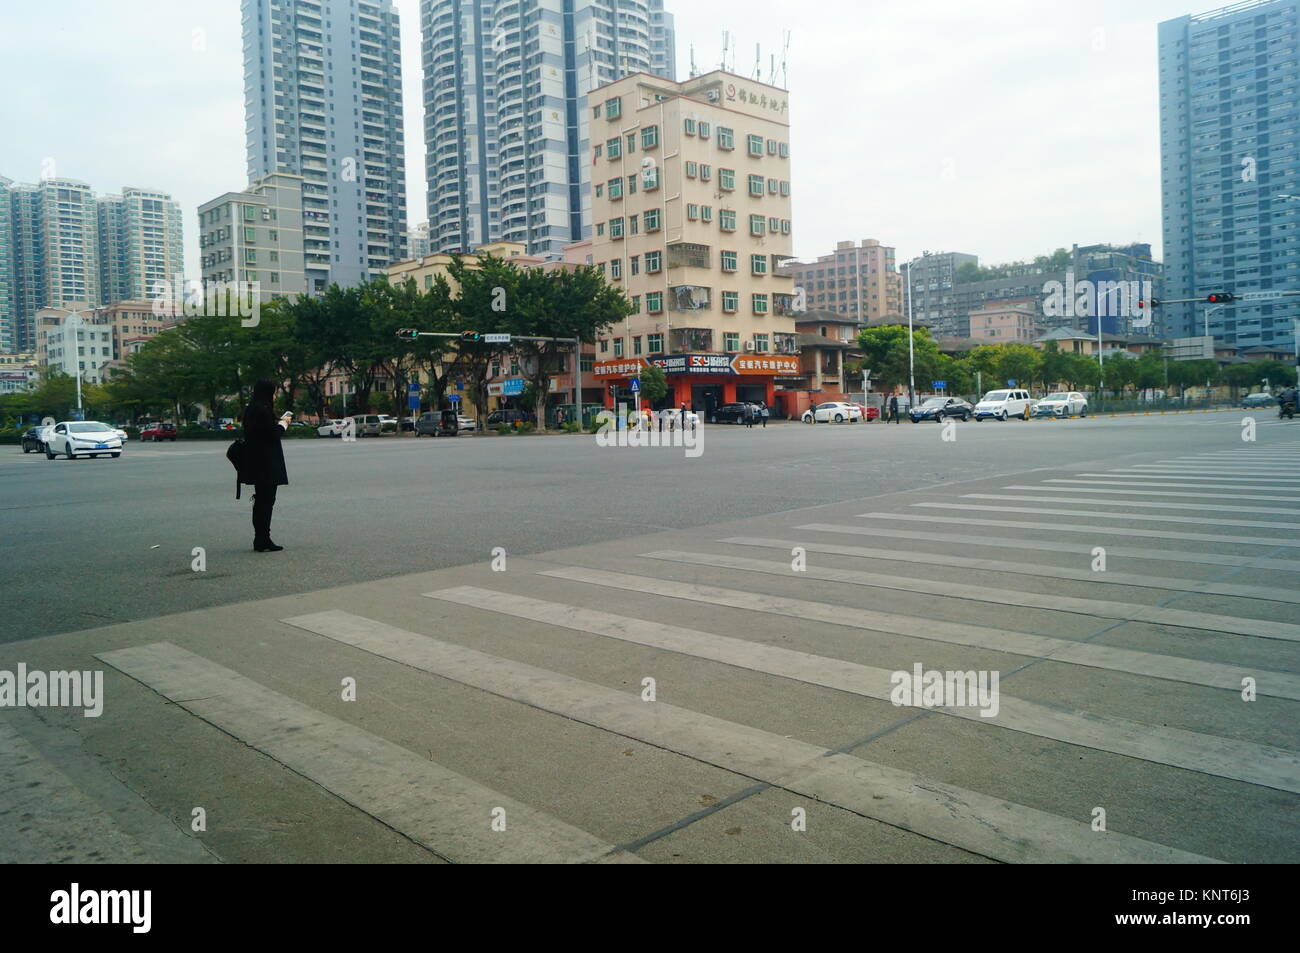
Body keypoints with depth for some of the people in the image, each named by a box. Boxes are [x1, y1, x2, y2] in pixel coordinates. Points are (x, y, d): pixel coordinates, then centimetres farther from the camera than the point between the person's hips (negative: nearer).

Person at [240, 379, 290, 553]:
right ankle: (263, 542, -1)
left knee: (261, 501, 14)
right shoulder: (263, 410, -17)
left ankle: (260, 541, 20)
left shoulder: (250, 410, 12)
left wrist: (279, 423, 12)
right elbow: (274, 434, -19)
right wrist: (283, 423, -2)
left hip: (256, 463, 10)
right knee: (266, 501, -4)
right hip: (266, 464, -10)